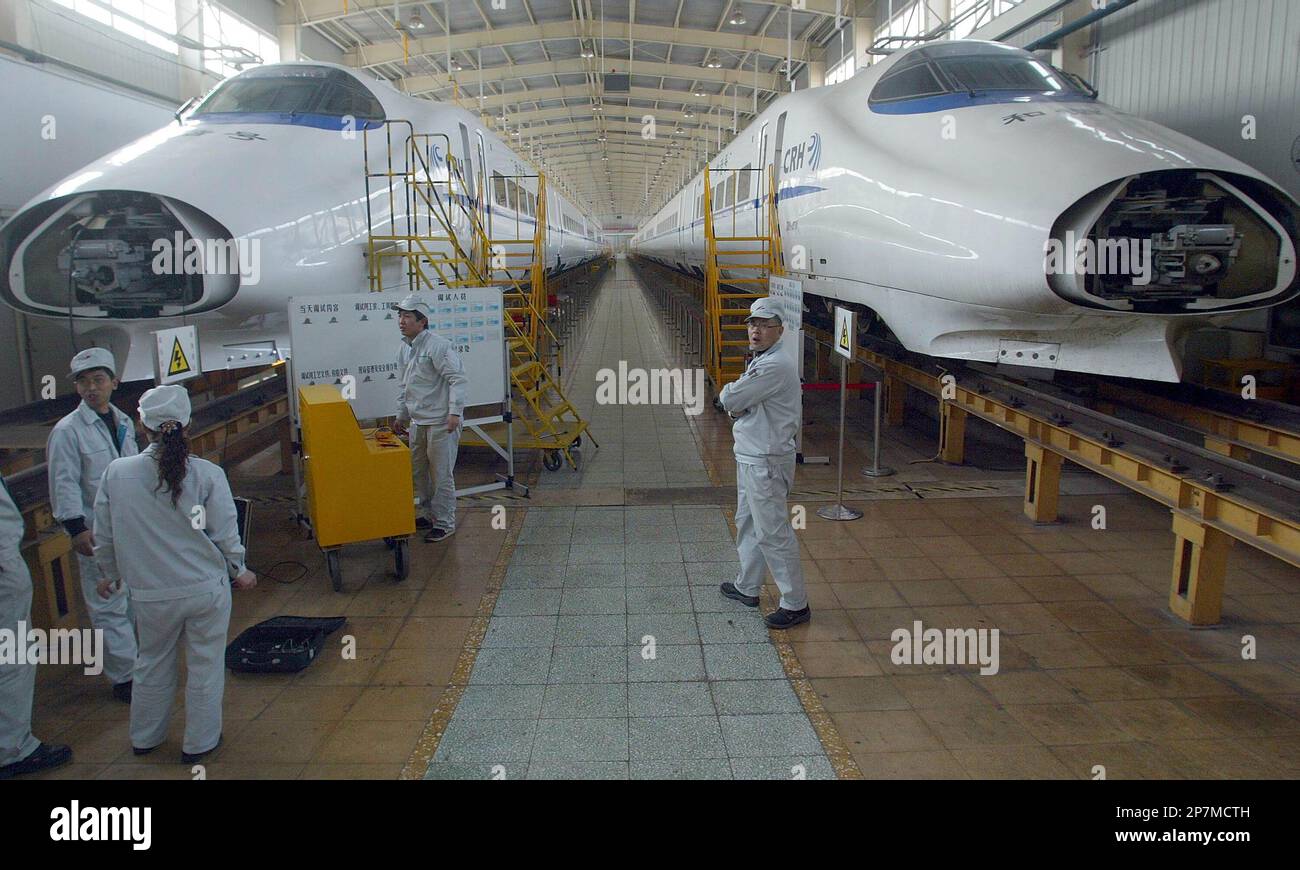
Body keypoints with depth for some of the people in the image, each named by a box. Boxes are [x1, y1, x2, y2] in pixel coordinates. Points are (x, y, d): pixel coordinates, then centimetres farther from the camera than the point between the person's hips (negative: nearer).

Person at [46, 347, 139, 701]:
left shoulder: (124, 422, 8)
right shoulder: (67, 430, -11)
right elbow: (64, 484, -13)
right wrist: (77, 529, -18)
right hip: (97, 533, -7)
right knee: (110, 606, -1)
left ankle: (137, 660, 34)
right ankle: (124, 677, 7)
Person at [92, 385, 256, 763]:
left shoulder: (116, 473, -9)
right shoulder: (207, 474, -15)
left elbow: (104, 537, 1)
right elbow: (226, 536, -9)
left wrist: (109, 574, 21)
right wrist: (239, 572, 10)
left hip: (151, 593, 2)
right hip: (207, 587, -2)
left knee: (152, 663, 23)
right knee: (205, 664, 14)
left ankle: (145, 737, 42)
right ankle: (199, 742, 27)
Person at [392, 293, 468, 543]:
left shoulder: (438, 346, -16)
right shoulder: (404, 348, 11)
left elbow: (458, 379, -20)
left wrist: (454, 412, -26)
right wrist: (402, 416, 23)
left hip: (441, 423, -9)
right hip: (418, 422, 9)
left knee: (441, 475, -2)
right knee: (418, 471, 18)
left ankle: (445, 523, 10)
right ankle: (429, 514, 34)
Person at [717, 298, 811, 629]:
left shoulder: (775, 366, -21)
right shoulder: (760, 362, 14)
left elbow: (729, 399, -20)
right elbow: (734, 404, 16)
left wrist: (728, 393, 2)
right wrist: (737, 406, -7)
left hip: (766, 461, -11)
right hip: (749, 456, 11)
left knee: (772, 532, -6)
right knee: (747, 524, 21)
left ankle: (796, 604, 4)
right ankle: (747, 587, 36)